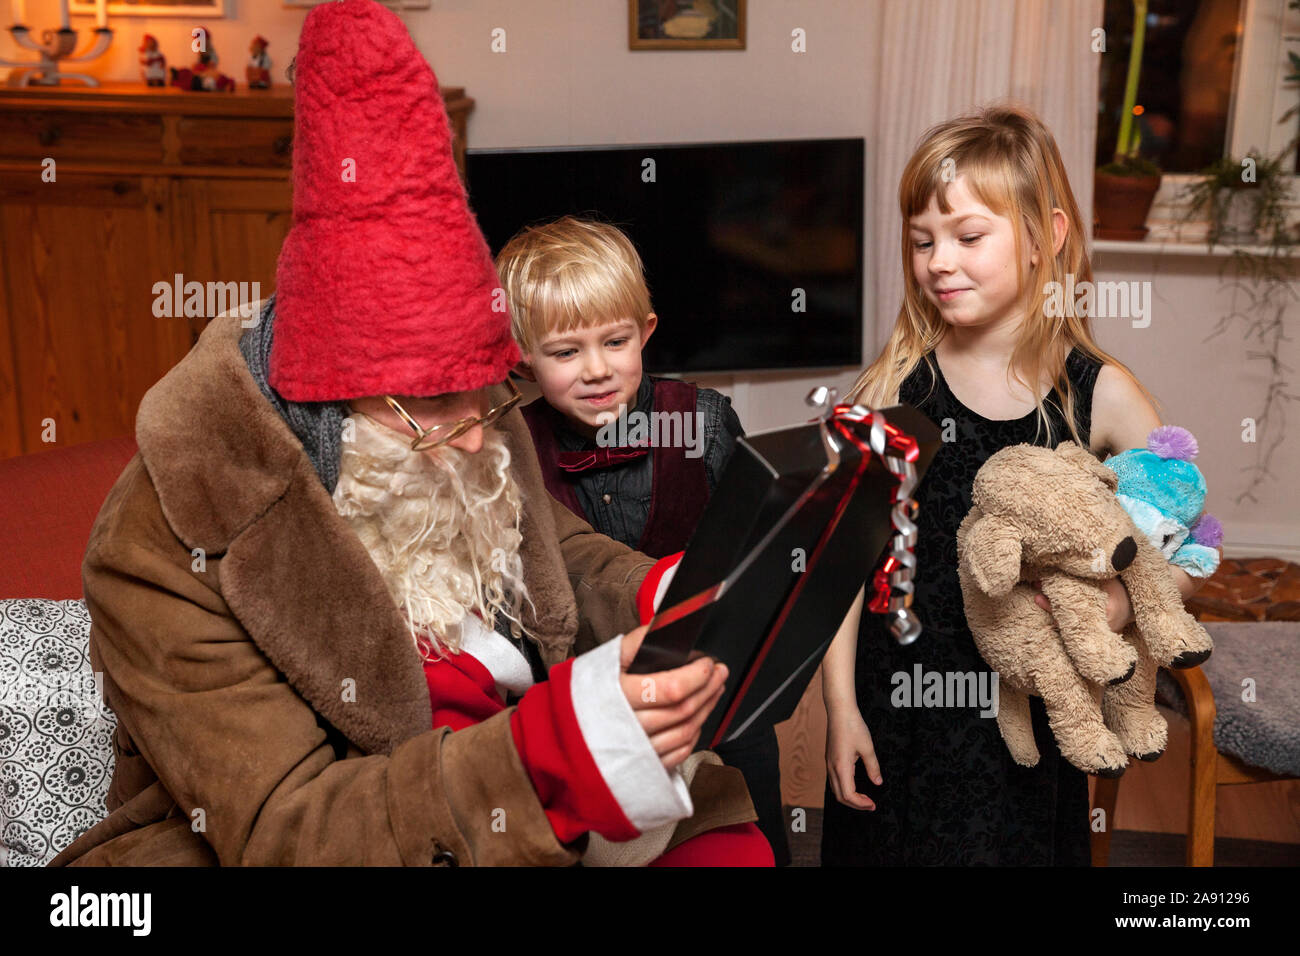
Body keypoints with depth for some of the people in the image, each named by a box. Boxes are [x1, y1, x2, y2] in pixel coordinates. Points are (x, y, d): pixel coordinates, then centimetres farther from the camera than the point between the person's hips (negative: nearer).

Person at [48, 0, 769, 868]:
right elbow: (280, 832, -24)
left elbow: (563, 549, 11)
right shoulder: (170, 543, -22)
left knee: (729, 836, -14)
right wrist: (566, 750, -38)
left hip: (525, 826, 5)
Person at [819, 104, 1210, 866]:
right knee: (877, 842, 15)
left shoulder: (1101, 395, -8)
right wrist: (841, 706, -4)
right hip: (893, 697, 1)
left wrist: (1117, 604, -23)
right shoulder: (896, 383, -6)